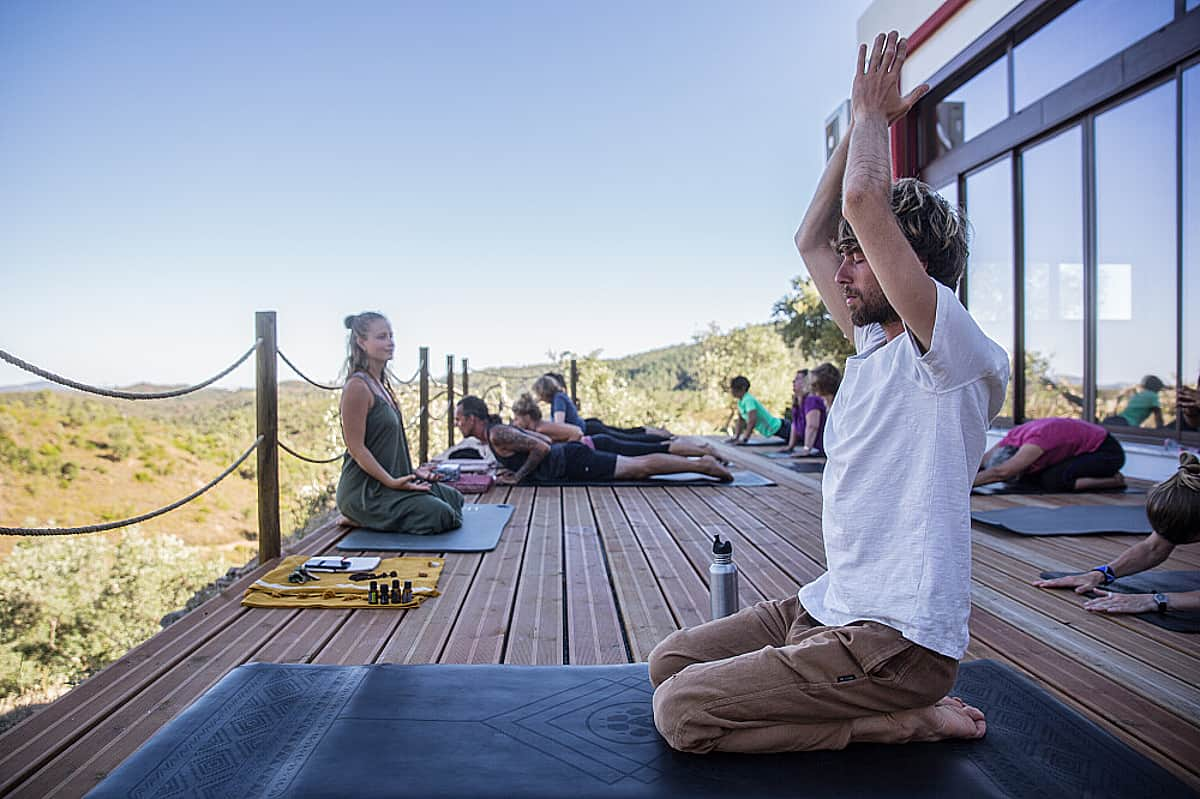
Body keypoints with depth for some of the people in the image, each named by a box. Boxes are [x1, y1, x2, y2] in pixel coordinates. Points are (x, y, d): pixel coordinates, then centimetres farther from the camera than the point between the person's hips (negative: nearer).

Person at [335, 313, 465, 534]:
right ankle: (364, 519, -3)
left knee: (453, 498, 10)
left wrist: (412, 471, 11)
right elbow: (356, 448, -19)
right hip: (363, 491, -10)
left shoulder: (381, 385, 13)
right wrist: (392, 482, -22)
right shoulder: (357, 387, -16)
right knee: (437, 513, -19)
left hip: (387, 479, 10)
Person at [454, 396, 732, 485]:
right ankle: (703, 463, 17)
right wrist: (512, 469, 15)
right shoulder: (499, 429, 15)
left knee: (640, 468, -8)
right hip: (568, 456, 8)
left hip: (573, 462, -8)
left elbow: (542, 447, -22)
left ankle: (703, 464, -5)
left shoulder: (497, 435, -15)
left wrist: (519, 475, -14)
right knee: (637, 466, 12)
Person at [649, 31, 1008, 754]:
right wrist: (864, 123, 13)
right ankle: (888, 704, 11)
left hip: (897, 640, -9)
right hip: (832, 607, 9)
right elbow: (813, 239, 18)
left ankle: (912, 719, -2)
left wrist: (872, 112, -9)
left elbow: (865, 202, -28)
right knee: (670, 661, 13)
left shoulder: (956, 350, -16)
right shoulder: (876, 342, 10)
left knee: (682, 712, -16)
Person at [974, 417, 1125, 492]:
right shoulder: (1013, 437, -13)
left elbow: (1001, 472, -46)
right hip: (1081, 452, 8)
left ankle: (1114, 480, -9)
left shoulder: (1037, 440, -35)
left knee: (1052, 481, -27)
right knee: (1027, 478, -5)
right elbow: (981, 461, -14)